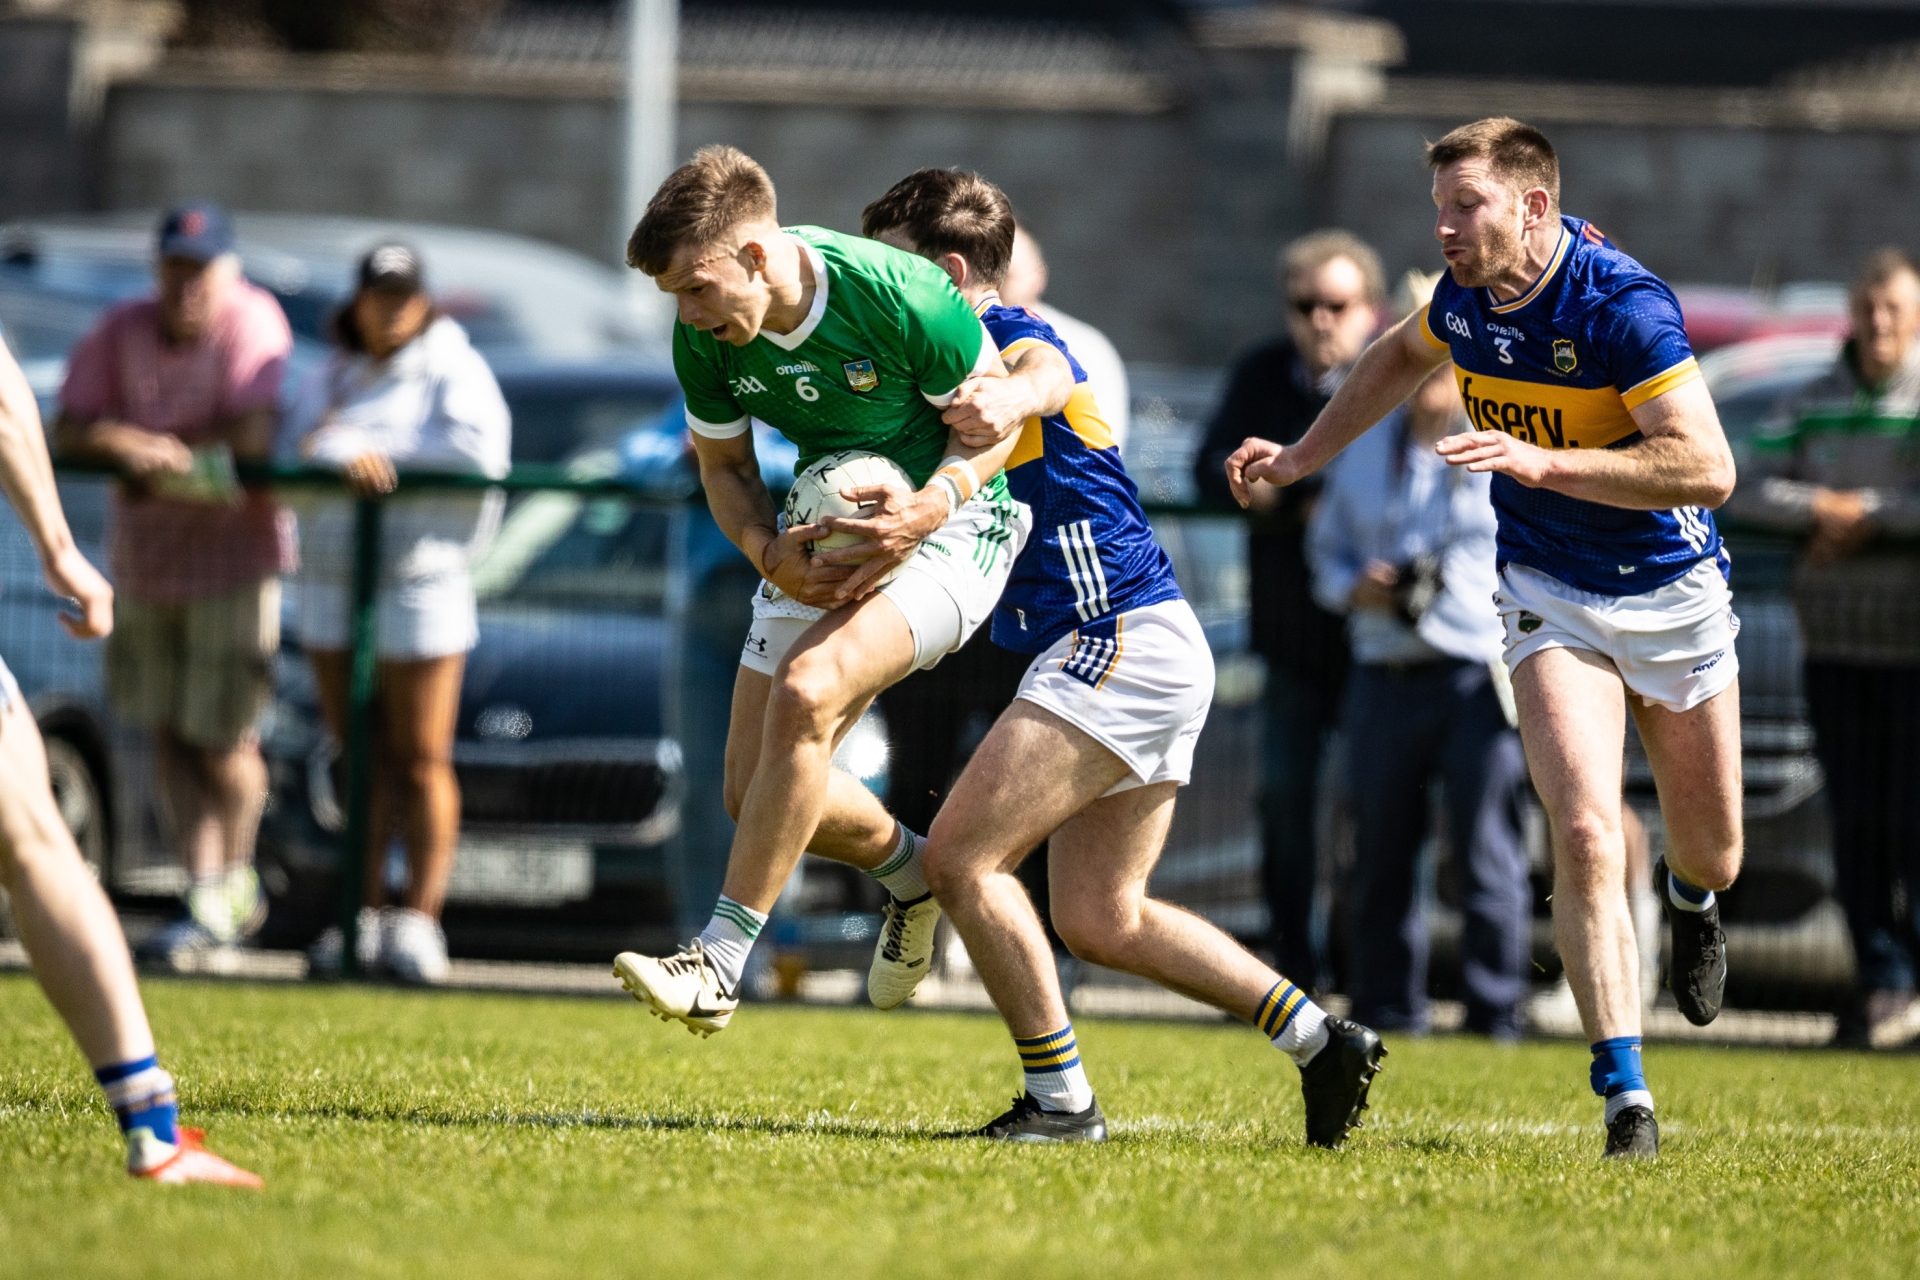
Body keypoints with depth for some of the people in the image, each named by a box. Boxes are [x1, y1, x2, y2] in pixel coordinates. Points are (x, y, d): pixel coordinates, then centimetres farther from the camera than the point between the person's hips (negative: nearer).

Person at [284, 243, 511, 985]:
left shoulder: (454, 372, 1)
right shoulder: (331, 379, 18)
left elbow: (479, 450, -17)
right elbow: (294, 449, 6)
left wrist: (371, 447, -15)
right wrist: (341, 458, -15)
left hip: (421, 582, -5)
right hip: (332, 582, 5)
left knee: (420, 761, -4)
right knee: (360, 761, 5)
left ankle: (419, 919, -3)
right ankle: (365, 917, 8)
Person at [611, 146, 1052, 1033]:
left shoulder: (898, 295, -26)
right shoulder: (704, 337, -11)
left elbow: (993, 417, -12)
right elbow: (724, 464, 5)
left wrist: (932, 504, -29)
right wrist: (768, 553, -14)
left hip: (947, 524, -6)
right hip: (823, 540, 6)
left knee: (804, 694, -30)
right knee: (753, 787, 0)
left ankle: (720, 963, -27)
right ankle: (908, 872, 32)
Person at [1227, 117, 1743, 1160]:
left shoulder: (1622, 305, -25)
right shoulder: (1465, 297, -6)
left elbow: (1708, 468, -32)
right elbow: (1402, 355, 20)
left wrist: (1543, 461, -37)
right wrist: (1301, 457, 18)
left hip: (1674, 592, -2)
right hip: (1549, 595, 3)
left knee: (1713, 855, 12)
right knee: (1585, 835, -19)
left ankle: (1690, 900, 52)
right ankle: (1626, 1097, -19)